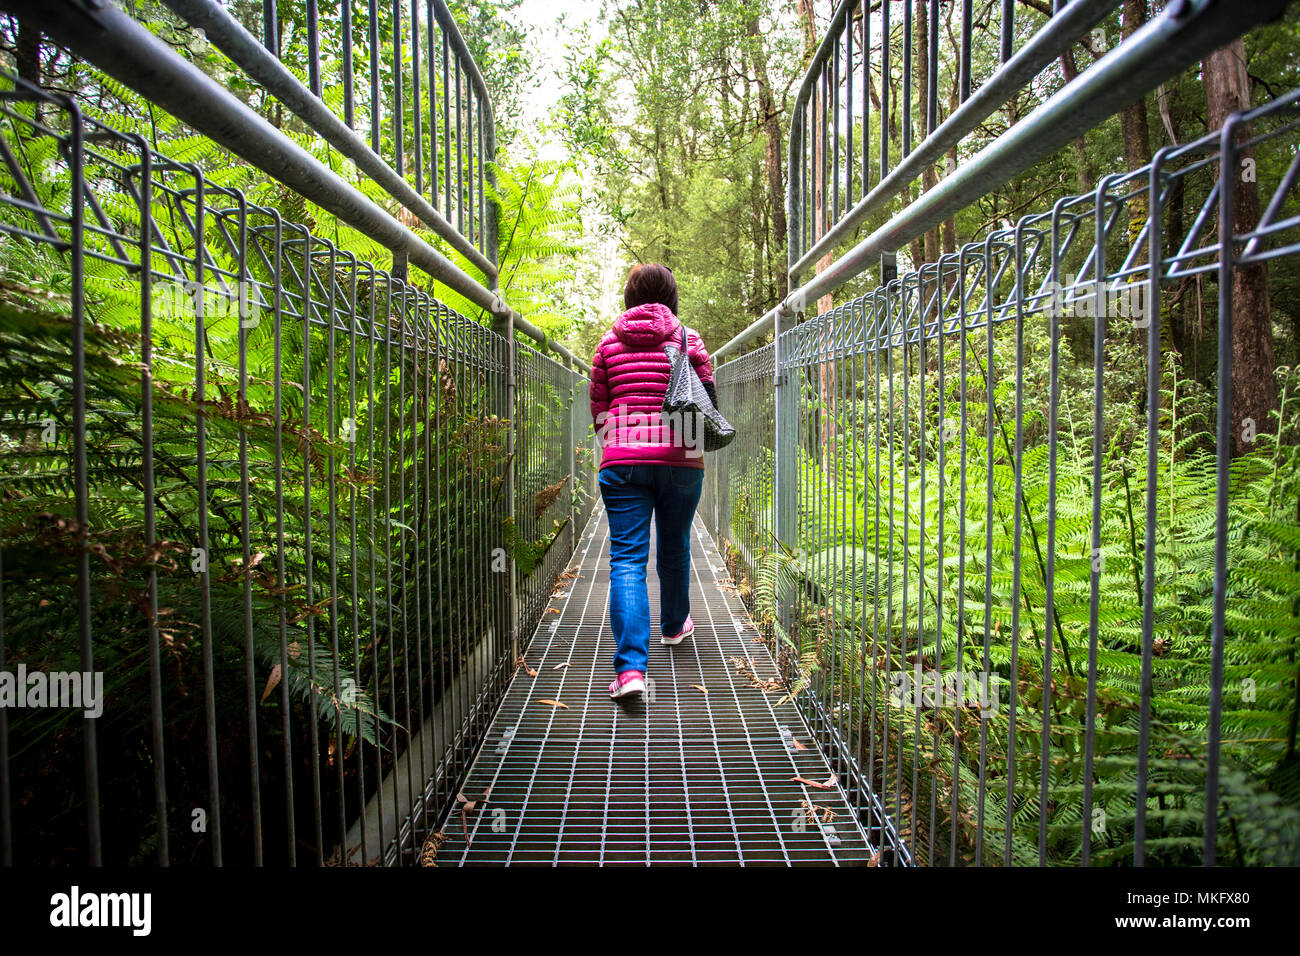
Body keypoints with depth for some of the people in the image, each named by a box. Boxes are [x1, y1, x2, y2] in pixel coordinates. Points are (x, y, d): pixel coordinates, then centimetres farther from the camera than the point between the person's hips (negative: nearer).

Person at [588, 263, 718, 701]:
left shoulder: (610, 343, 5)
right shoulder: (688, 339, 3)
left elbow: (597, 406, 9)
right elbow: (708, 400, 4)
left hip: (623, 462, 0)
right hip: (682, 460, 1)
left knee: (627, 558, -4)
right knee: (674, 548, 20)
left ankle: (631, 666, -17)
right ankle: (674, 625, 43)